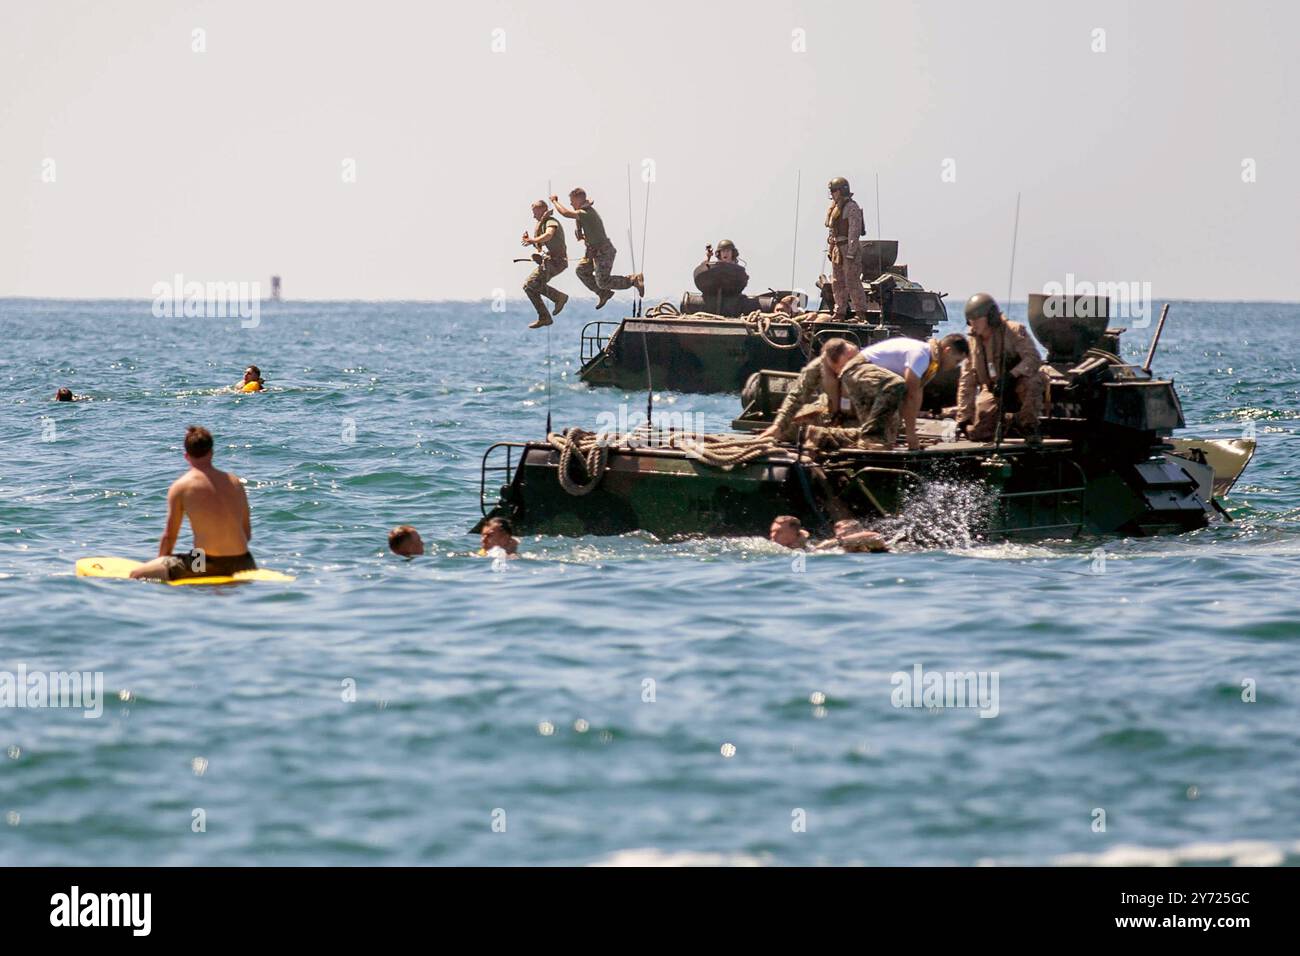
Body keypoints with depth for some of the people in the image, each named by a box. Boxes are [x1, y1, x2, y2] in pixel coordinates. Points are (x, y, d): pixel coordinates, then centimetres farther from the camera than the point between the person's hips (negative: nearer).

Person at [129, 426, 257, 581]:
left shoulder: (180, 486, -2)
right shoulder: (235, 482, 11)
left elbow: (169, 536, 4)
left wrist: (159, 569, 19)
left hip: (207, 564, -5)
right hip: (241, 563, 5)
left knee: (137, 575, 2)